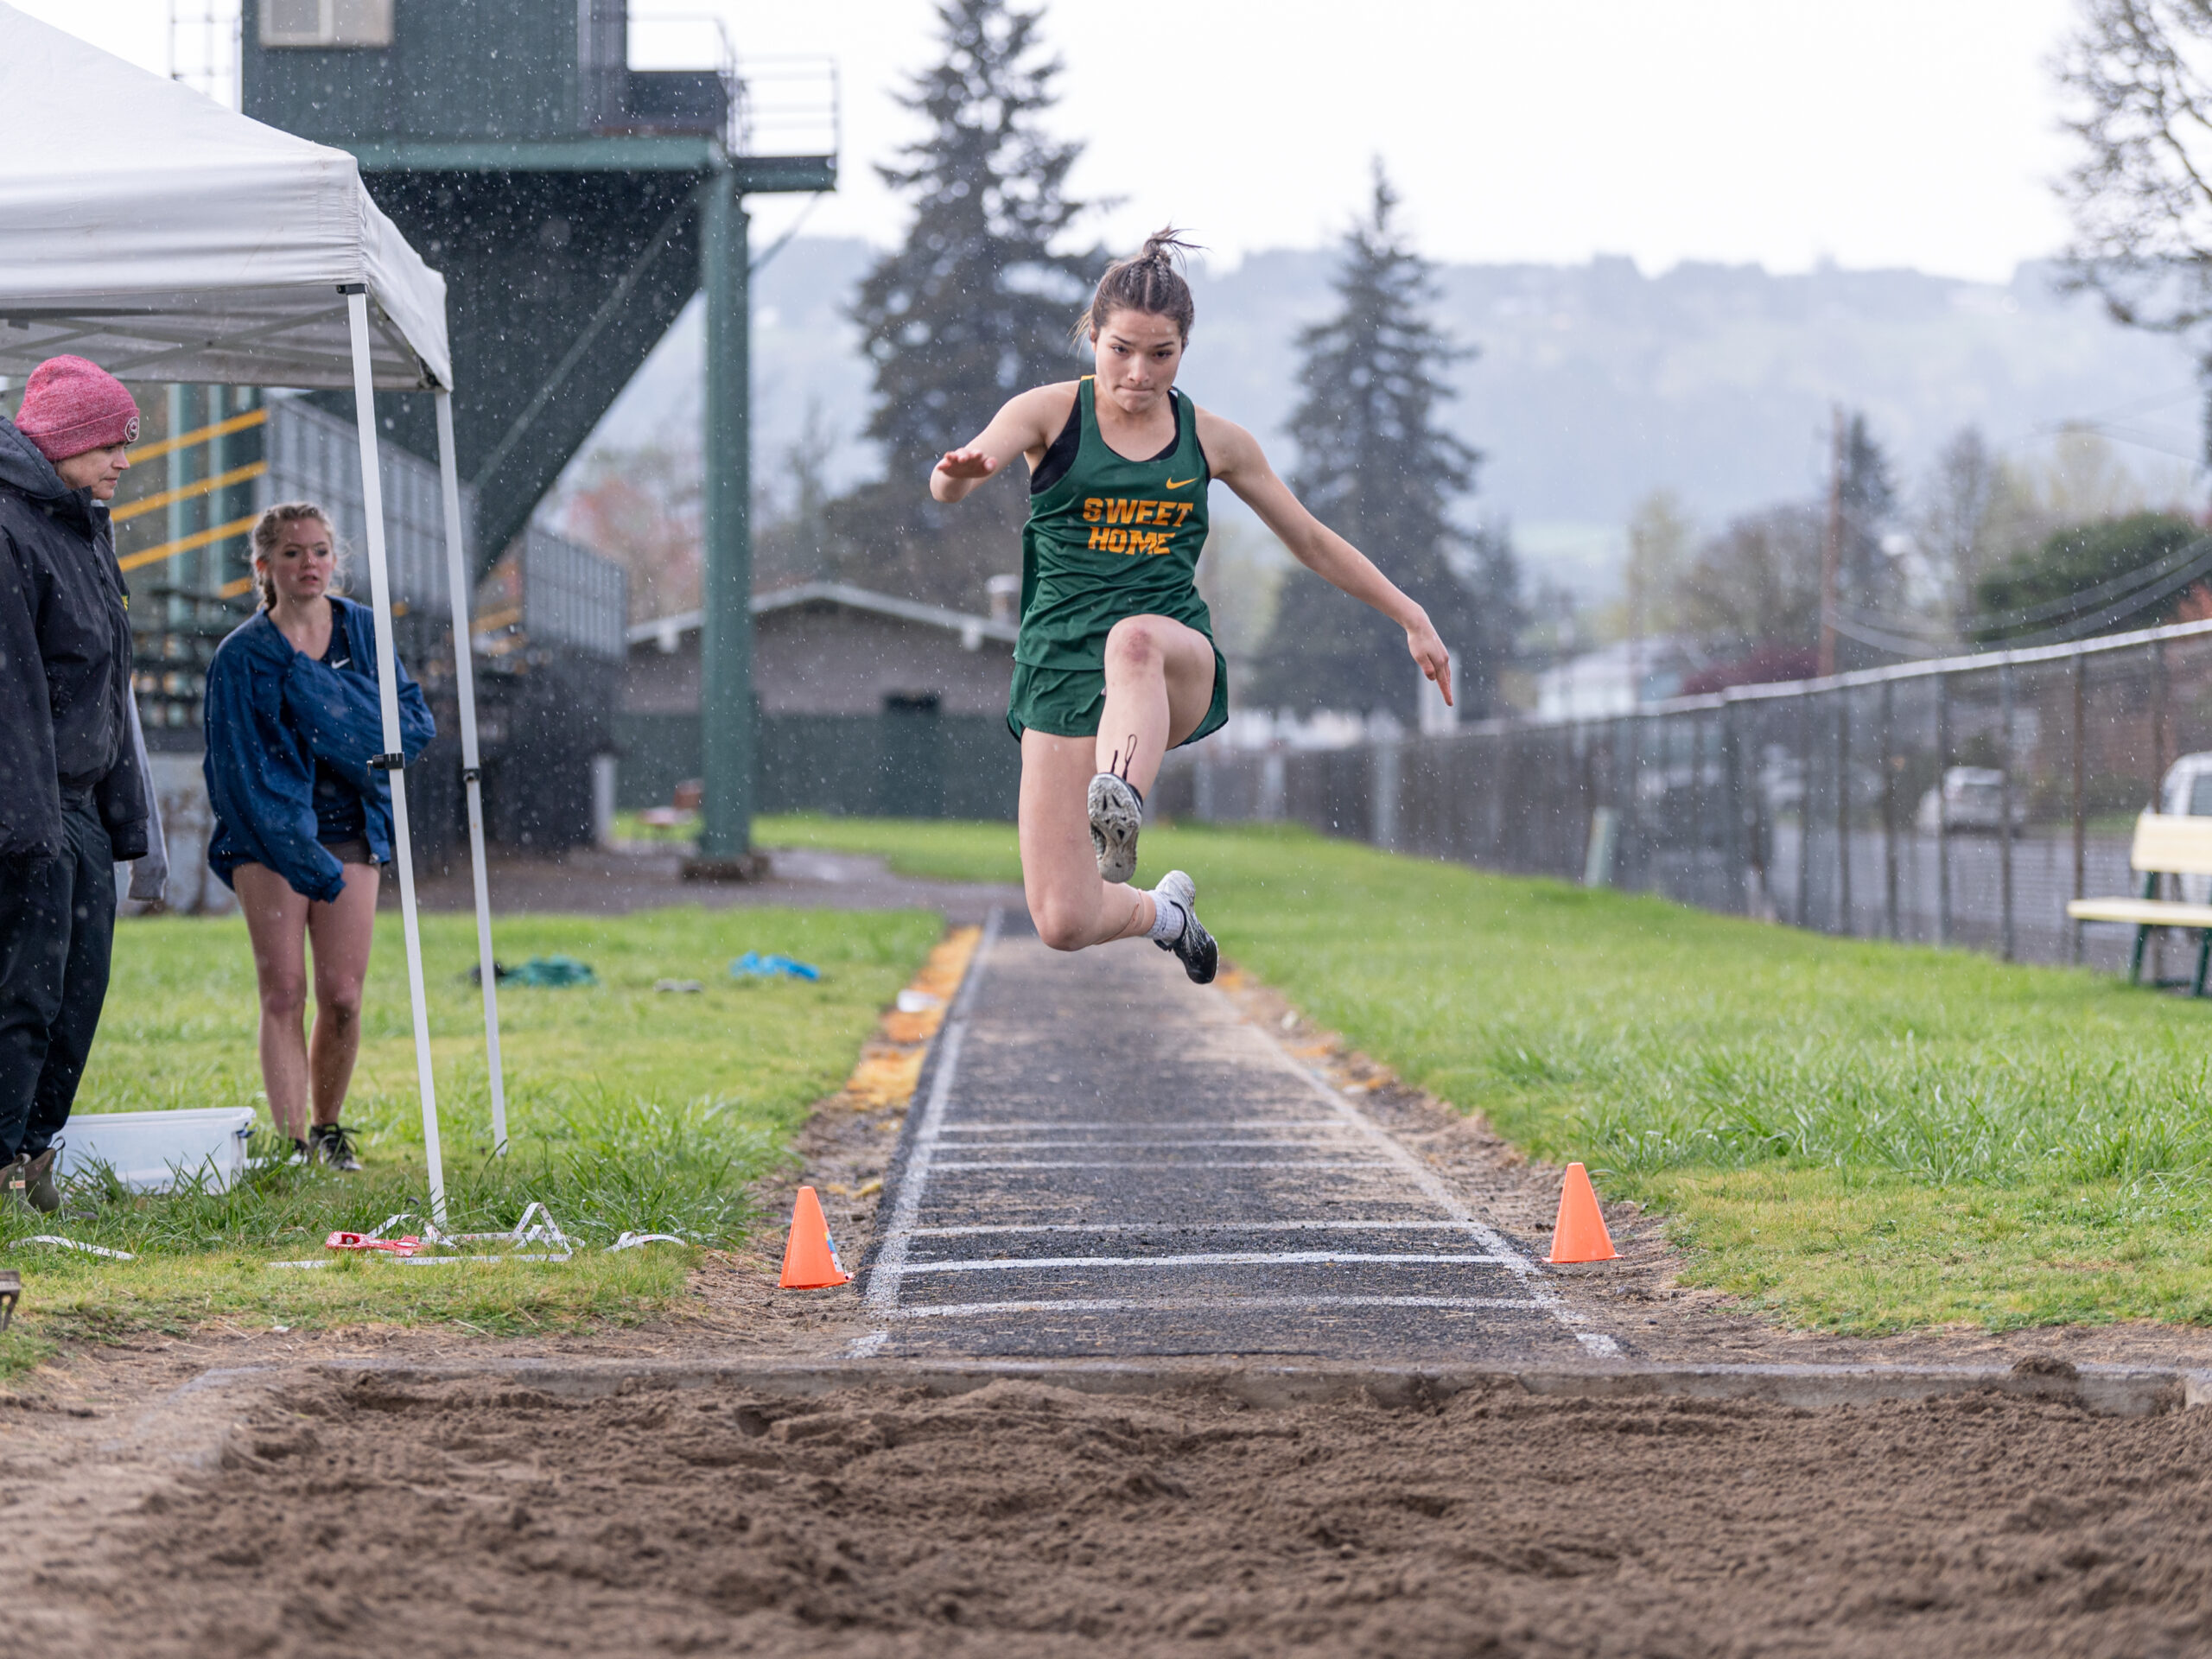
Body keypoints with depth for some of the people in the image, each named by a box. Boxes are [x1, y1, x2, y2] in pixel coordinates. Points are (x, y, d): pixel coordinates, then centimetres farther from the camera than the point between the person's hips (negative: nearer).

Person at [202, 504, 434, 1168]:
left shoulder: (364, 632, 6)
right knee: (284, 993, -9)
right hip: (270, 836, -2)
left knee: (342, 994, -2)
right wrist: (305, 860, -16)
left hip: (349, 831, 3)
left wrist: (326, 693, -12)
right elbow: (240, 771, -8)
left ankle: (328, 1128, 16)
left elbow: (416, 726, 6)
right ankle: (291, 1142, -10)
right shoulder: (242, 656, -6)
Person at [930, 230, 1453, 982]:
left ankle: (1119, 811, -60)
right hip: (1062, 665, 0)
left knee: (1136, 638, -40)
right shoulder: (1050, 413, 1)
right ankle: (1162, 910, 24)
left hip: (1180, 664, 0)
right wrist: (957, 474, -42)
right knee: (1063, 923, -9)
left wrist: (1412, 618, 18)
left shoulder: (1214, 441, 8)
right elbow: (954, 478, -17)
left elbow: (1313, 541, 20)